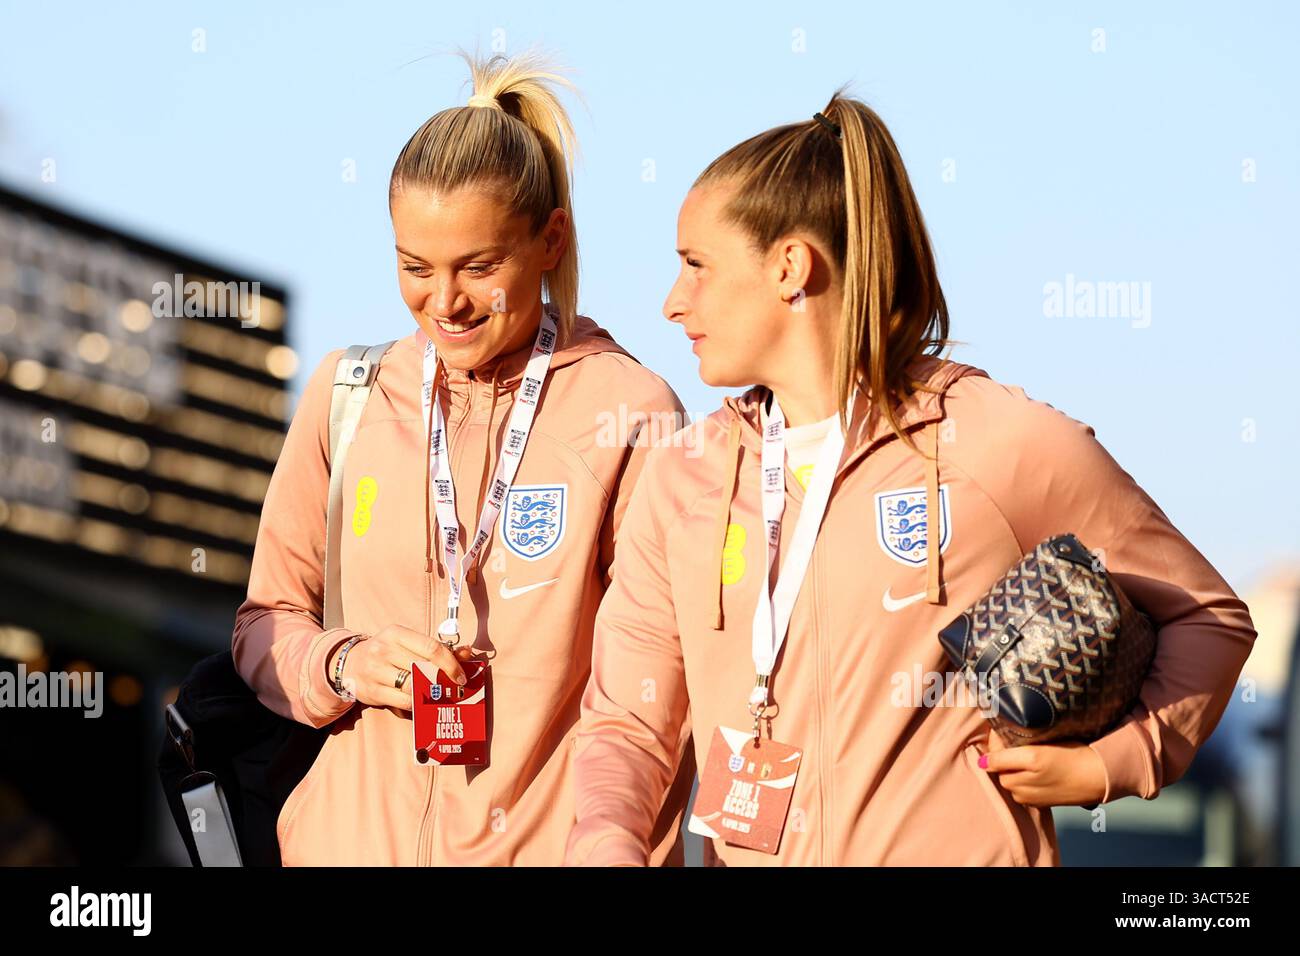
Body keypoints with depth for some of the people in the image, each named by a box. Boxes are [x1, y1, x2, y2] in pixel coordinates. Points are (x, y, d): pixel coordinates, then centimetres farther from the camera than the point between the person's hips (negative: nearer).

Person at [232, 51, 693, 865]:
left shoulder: (629, 411, -8)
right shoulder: (346, 394, 2)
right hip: (354, 836, 3)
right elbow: (266, 624, 9)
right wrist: (343, 664, -10)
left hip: (545, 845, -3)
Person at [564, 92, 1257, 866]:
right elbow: (627, 722, 10)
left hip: (958, 848, -3)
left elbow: (1209, 618, 6)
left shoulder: (1009, 444, -3)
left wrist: (1106, 765, -6)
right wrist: (607, 846, -9)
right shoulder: (680, 480, 10)